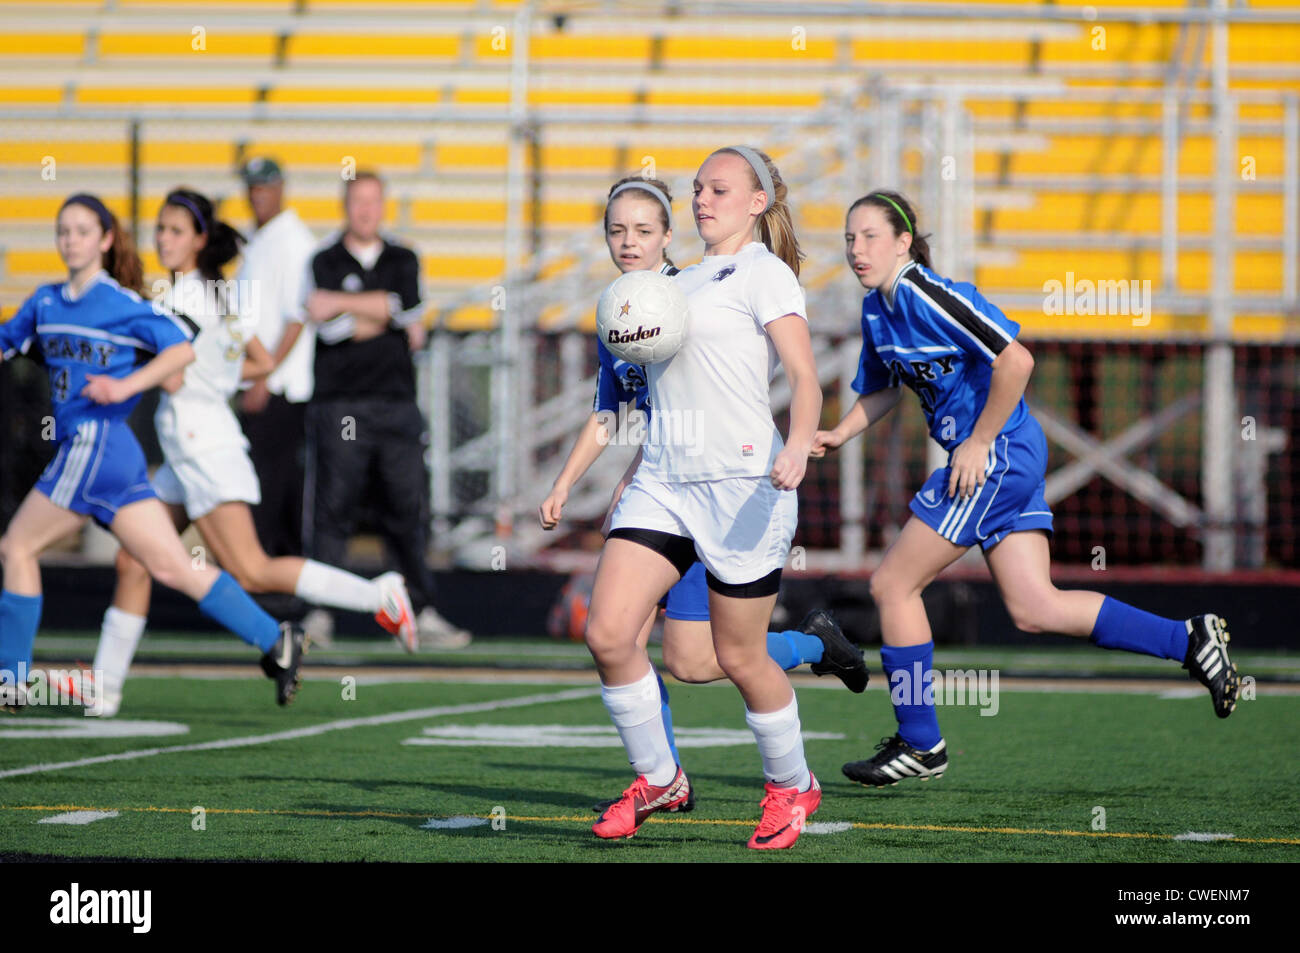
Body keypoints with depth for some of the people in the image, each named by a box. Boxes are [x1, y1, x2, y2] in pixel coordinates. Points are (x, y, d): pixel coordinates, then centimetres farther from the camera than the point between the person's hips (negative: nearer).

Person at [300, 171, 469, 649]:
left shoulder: (404, 262, 15)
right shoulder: (324, 264, 6)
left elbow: (405, 303, -5)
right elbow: (332, 329, -9)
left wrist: (339, 303, -9)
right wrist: (396, 322, -4)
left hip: (397, 404, 3)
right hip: (340, 406, -3)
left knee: (409, 510, 1)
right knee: (331, 511, -6)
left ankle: (424, 613, 4)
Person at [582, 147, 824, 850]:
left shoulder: (764, 273, -4)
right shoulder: (682, 282, 20)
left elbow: (805, 376, -14)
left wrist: (797, 447, -30)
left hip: (740, 479, -7)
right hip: (662, 481, 7)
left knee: (739, 657, 1)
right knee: (608, 633, -8)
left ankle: (792, 785, 24)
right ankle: (657, 780, 8)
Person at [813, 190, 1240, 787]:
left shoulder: (927, 296, -18)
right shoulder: (877, 309, 11)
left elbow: (1015, 360, -24)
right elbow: (882, 387, 27)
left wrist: (978, 443, -20)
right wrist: (838, 435, 9)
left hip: (996, 454, -10)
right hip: (1007, 466, 10)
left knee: (892, 585, -3)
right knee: (1033, 610, 7)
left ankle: (919, 744, 7)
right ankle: (1190, 640, 10)